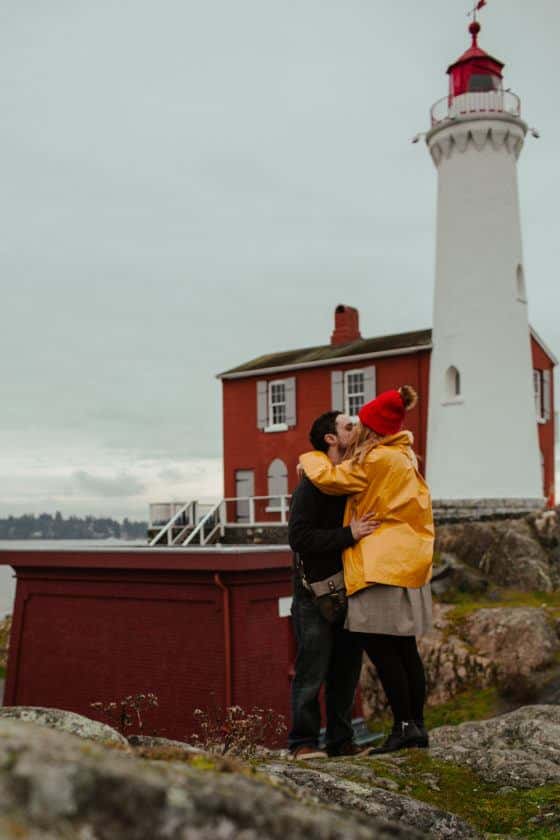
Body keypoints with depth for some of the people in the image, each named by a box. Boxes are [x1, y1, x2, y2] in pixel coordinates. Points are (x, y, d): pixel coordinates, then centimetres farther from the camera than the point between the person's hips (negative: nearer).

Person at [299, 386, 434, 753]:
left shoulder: (376, 459, -12)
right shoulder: (404, 458, 17)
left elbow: (331, 478, -9)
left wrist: (310, 459, 10)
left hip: (383, 568, -10)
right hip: (408, 565, 10)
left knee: (380, 647, -5)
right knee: (404, 648, 12)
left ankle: (404, 726, -2)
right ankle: (416, 725, 17)